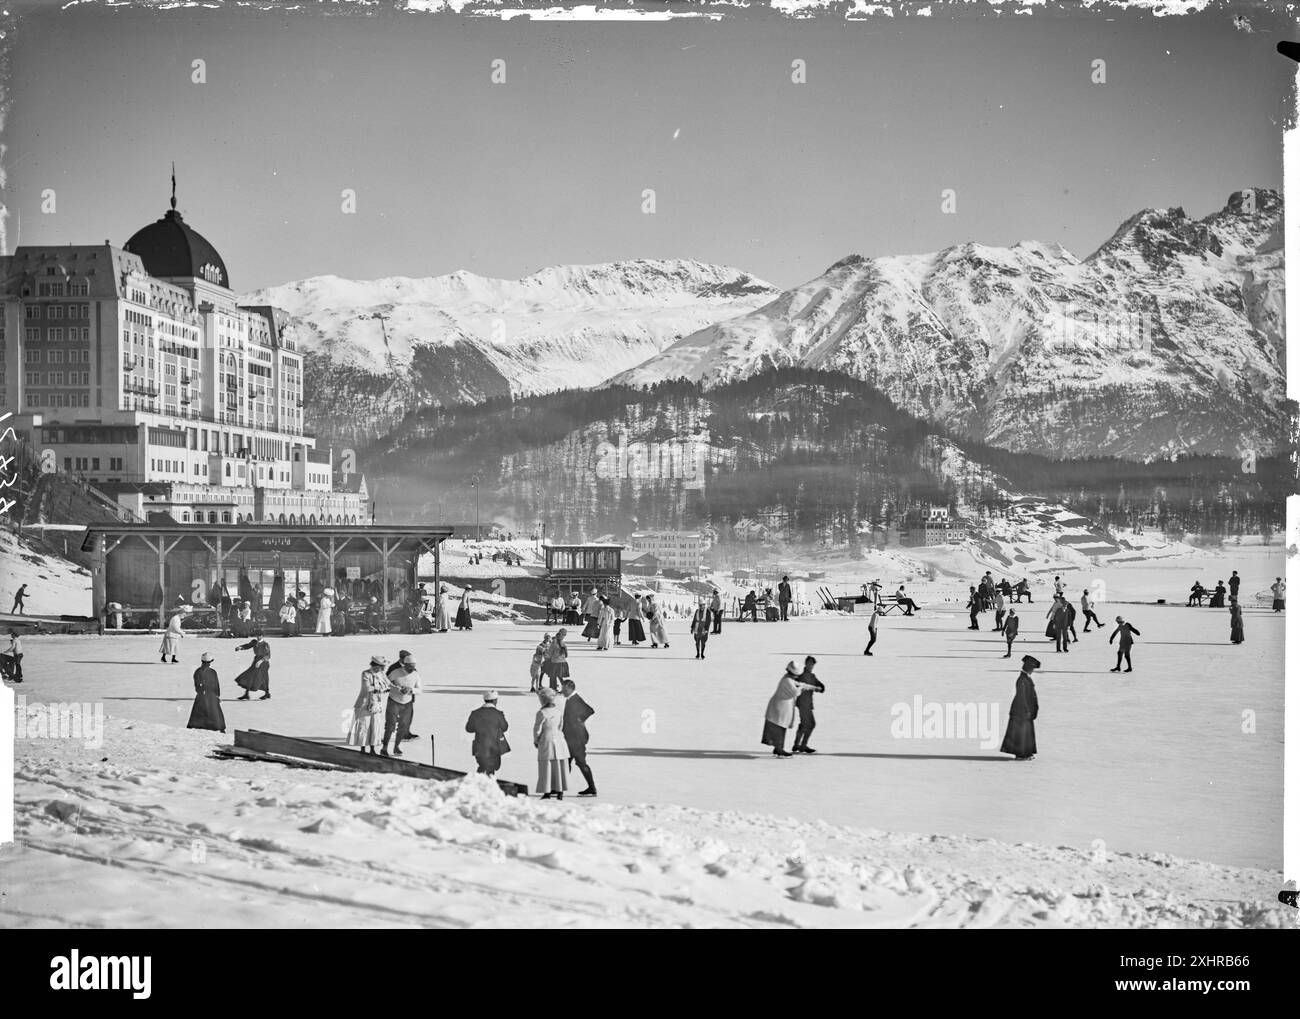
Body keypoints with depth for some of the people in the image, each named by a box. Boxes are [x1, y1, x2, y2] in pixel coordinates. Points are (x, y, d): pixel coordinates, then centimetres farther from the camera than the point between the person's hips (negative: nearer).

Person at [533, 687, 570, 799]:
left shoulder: (542, 713, -16)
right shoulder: (559, 711, 0)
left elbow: (537, 729, -10)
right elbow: (561, 726, 7)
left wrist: (535, 741, 6)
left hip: (546, 741, -5)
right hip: (559, 739, 5)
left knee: (546, 766, 4)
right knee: (559, 766, 10)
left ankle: (547, 792, 5)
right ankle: (560, 791, 13)